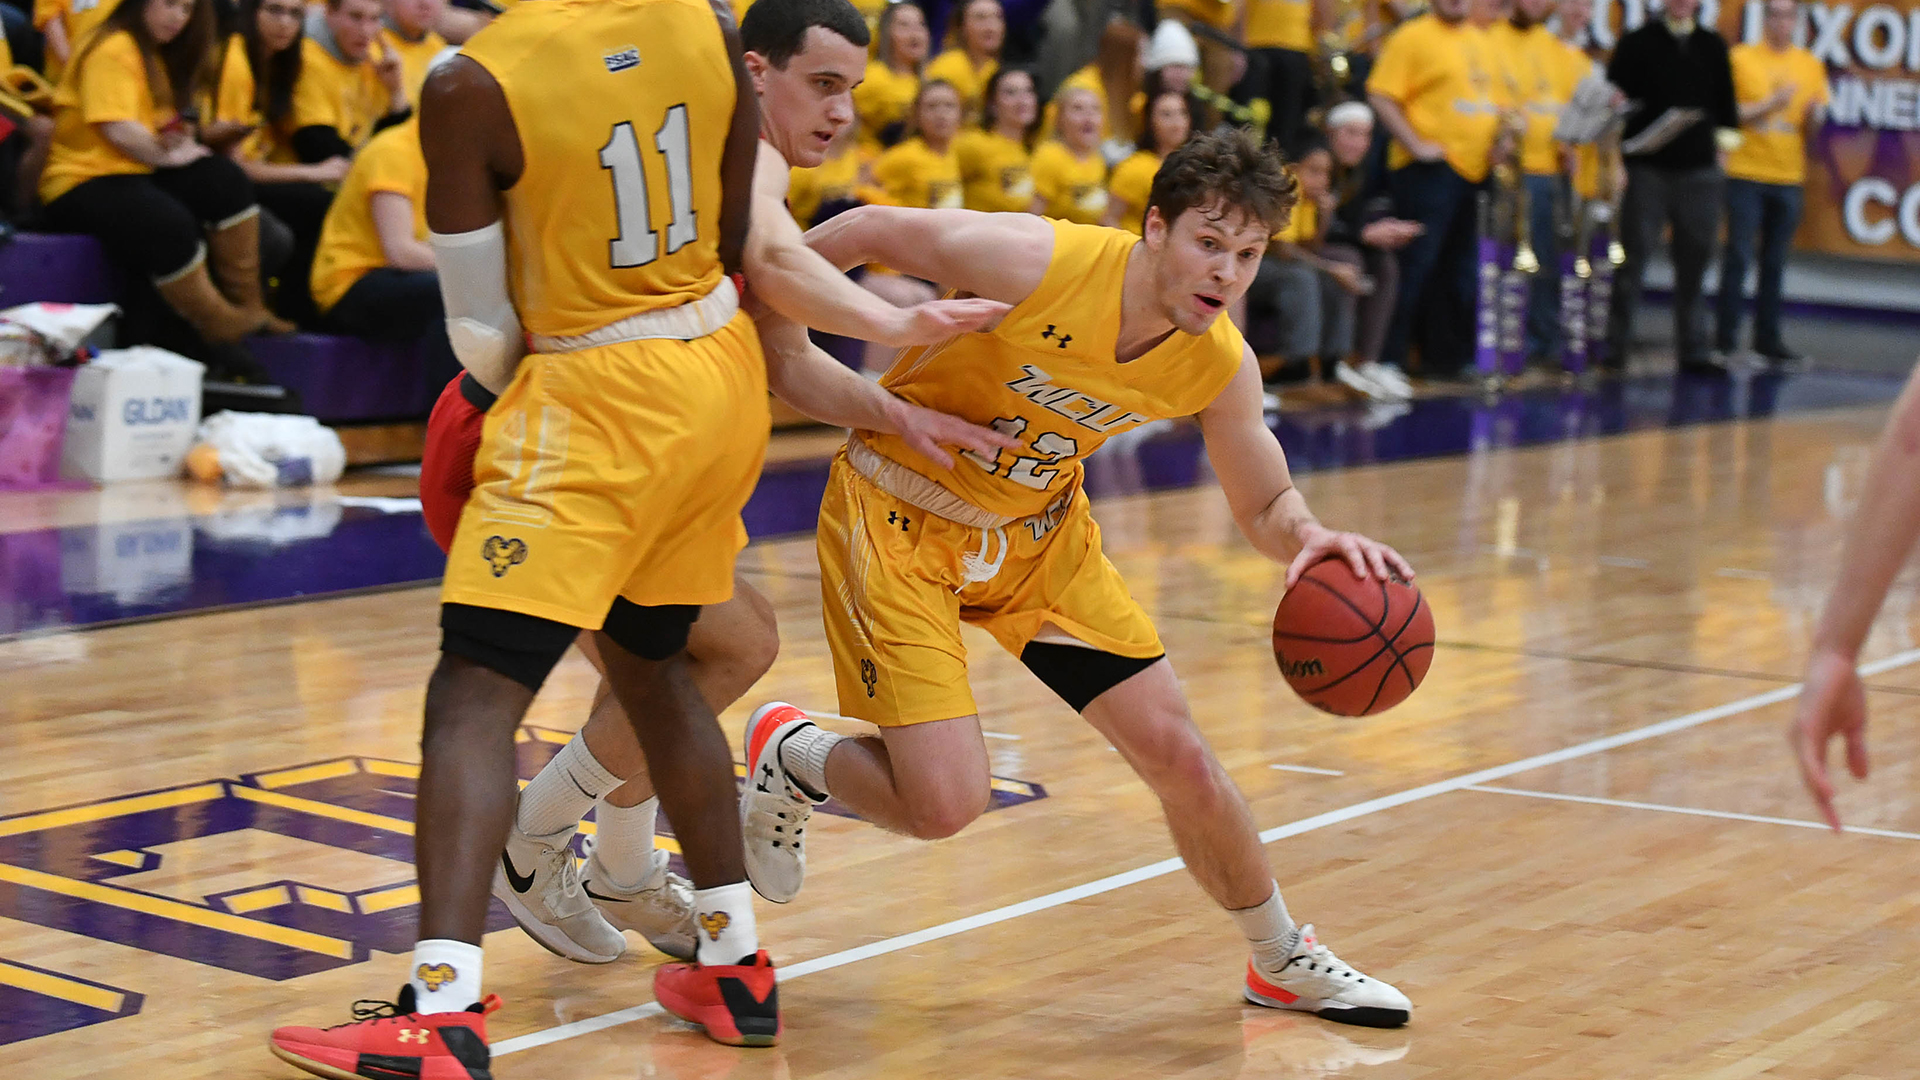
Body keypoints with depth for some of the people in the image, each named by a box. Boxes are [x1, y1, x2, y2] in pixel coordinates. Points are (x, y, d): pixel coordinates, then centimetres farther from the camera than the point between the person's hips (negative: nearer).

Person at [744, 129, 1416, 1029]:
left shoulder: (1220, 365, -14)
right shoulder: (1038, 264, -30)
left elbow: (1264, 505, 1)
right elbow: (872, 230, -16)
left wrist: (1307, 538, -24)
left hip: (1038, 530, 5)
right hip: (900, 514, -5)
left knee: (1178, 756, 2)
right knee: (943, 802, -18)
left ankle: (1284, 962, 26)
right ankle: (791, 758, 16)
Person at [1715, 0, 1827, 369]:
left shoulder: (1811, 65, 11)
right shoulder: (1741, 59, 0)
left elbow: (1815, 123, 12)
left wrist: (1815, 113, -11)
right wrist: (1772, 104, -17)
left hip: (1789, 176, 3)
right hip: (1746, 173, -3)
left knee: (1775, 263, 6)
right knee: (1737, 257, -5)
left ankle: (1768, 339, 12)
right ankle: (1725, 338, 0)